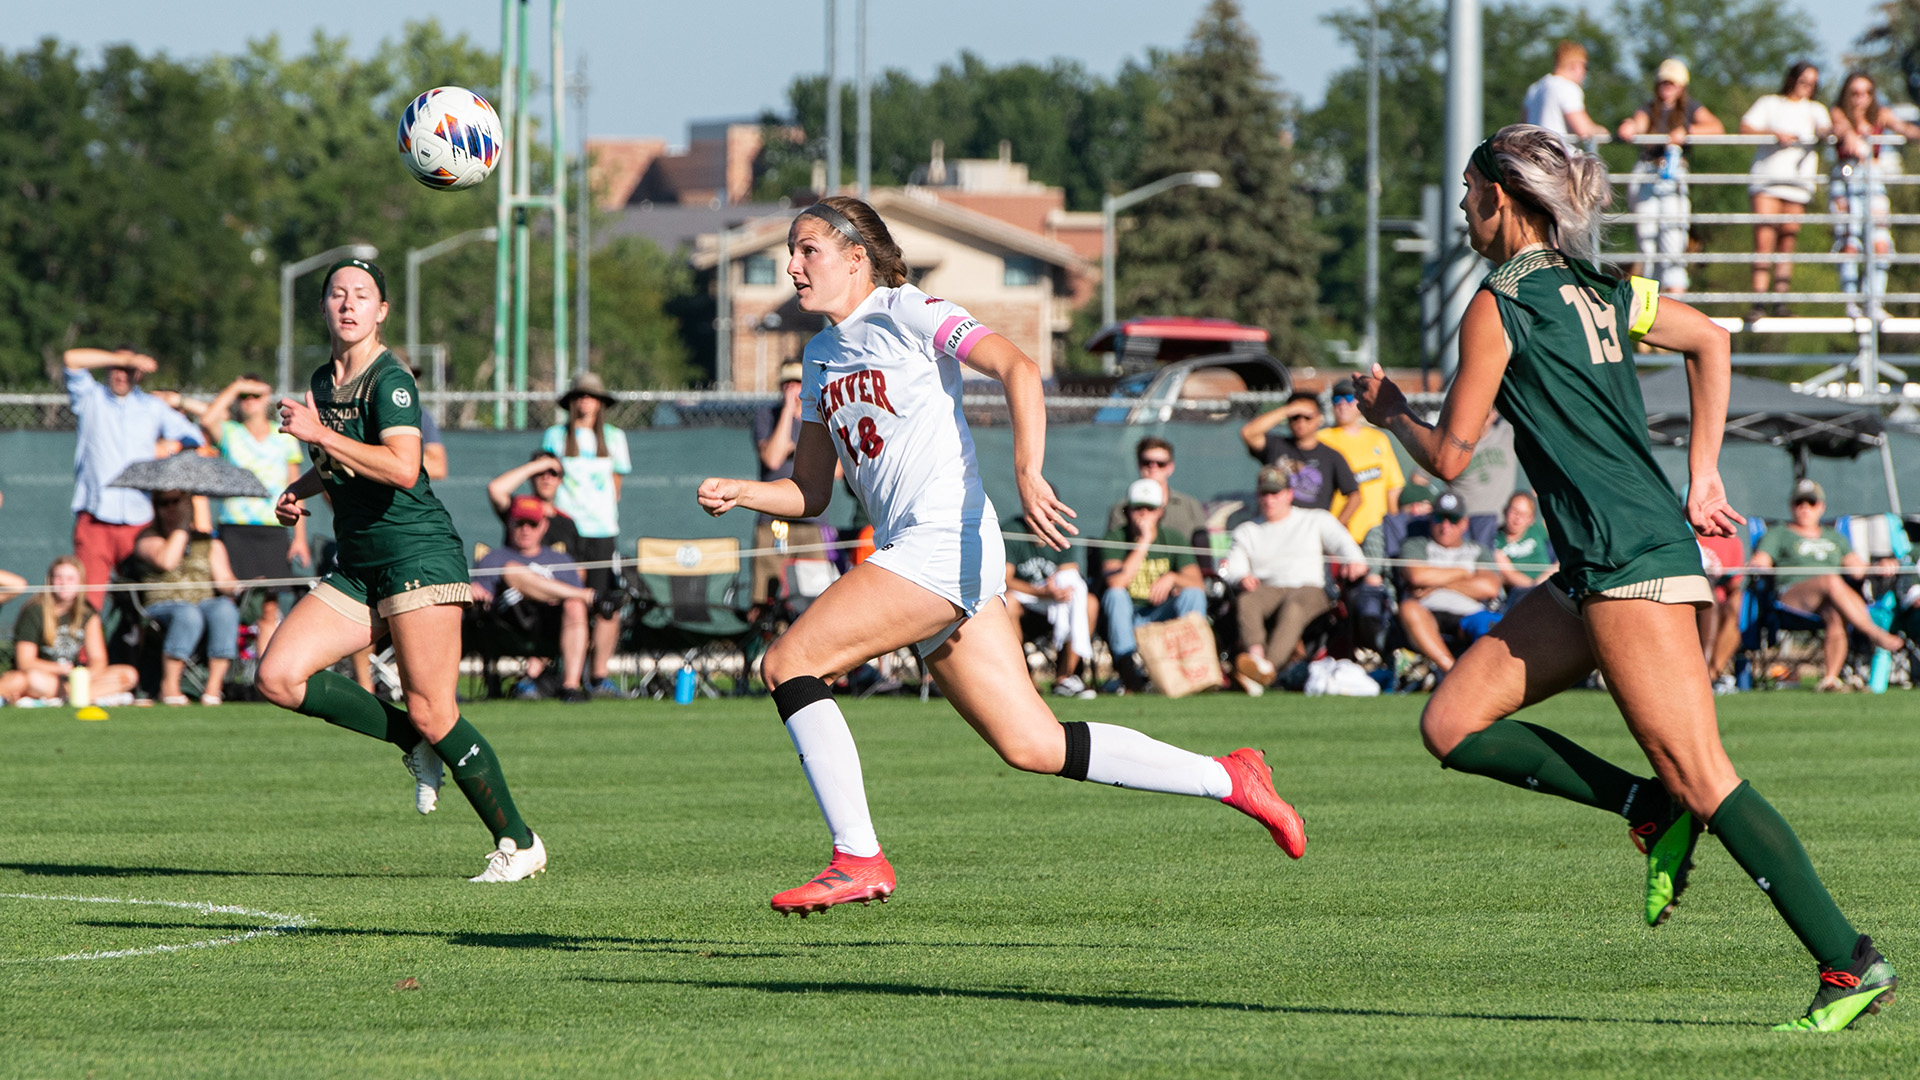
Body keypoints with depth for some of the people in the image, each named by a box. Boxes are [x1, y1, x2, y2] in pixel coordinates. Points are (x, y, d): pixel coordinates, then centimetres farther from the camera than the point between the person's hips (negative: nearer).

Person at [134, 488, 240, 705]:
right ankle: (169, 686, -31)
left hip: (206, 603, 3)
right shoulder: (149, 539, 12)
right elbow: (166, 562, -10)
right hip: (163, 608, -3)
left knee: (225, 609, -34)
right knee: (188, 614, -39)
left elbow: (224, 580, 11)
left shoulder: (211, 544, 21)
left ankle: (213, 687, -34)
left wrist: (228, 586, -13)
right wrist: (181, 526, -2)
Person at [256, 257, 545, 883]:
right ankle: (415, 745, 6)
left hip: (419, 555, -8)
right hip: (357, 569, 8)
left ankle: (518, 843, 2)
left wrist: (319, 433, -26)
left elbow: (402, 468, -29)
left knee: (433, 715, -12)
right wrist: (300, 490, 12)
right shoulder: (322, 382, 13)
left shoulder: (390, 381, -12)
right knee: (278, 677, -7)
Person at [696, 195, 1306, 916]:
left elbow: (1017, 368, -16)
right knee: (1032, 747, 4)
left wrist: (1027, 473, -29)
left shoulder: (906, 312, -3)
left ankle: (858, 859, -12)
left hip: (948, 543, -8)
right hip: (907, 553, 8)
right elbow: (810, 493, 23)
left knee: (787, 664, -14)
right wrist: (737, 494, 3)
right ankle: (1229, 780, 13)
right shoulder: (822, 356, 21)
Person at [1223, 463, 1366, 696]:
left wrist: (1354, 561, -16)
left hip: (1309, 589, -2)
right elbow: (1234, 567, 14)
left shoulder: (1316, 520, 24)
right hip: (1267, 588, 2)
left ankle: (1268, 667, -64)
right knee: (1245, 602, -36)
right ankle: (1256, 655, -62)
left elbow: (1342, 542, 9)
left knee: (1292, 608, -40)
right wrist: (1242, 578, -12)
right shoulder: (1246, 531, 28)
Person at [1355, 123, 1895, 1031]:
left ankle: (1850, 965, -14)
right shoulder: (1598, 291, 16)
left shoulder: (1499, 306, -8)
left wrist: (1391, 412, 16)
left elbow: (1449, 455, -5)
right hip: (1594, 573, 9)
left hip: (1631, 564, -9)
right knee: (1450, 725, 7)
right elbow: (1711, 341, 24)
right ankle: (1651, 811, 4)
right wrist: (1702, 481, 22)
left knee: (1702, 780, -12)